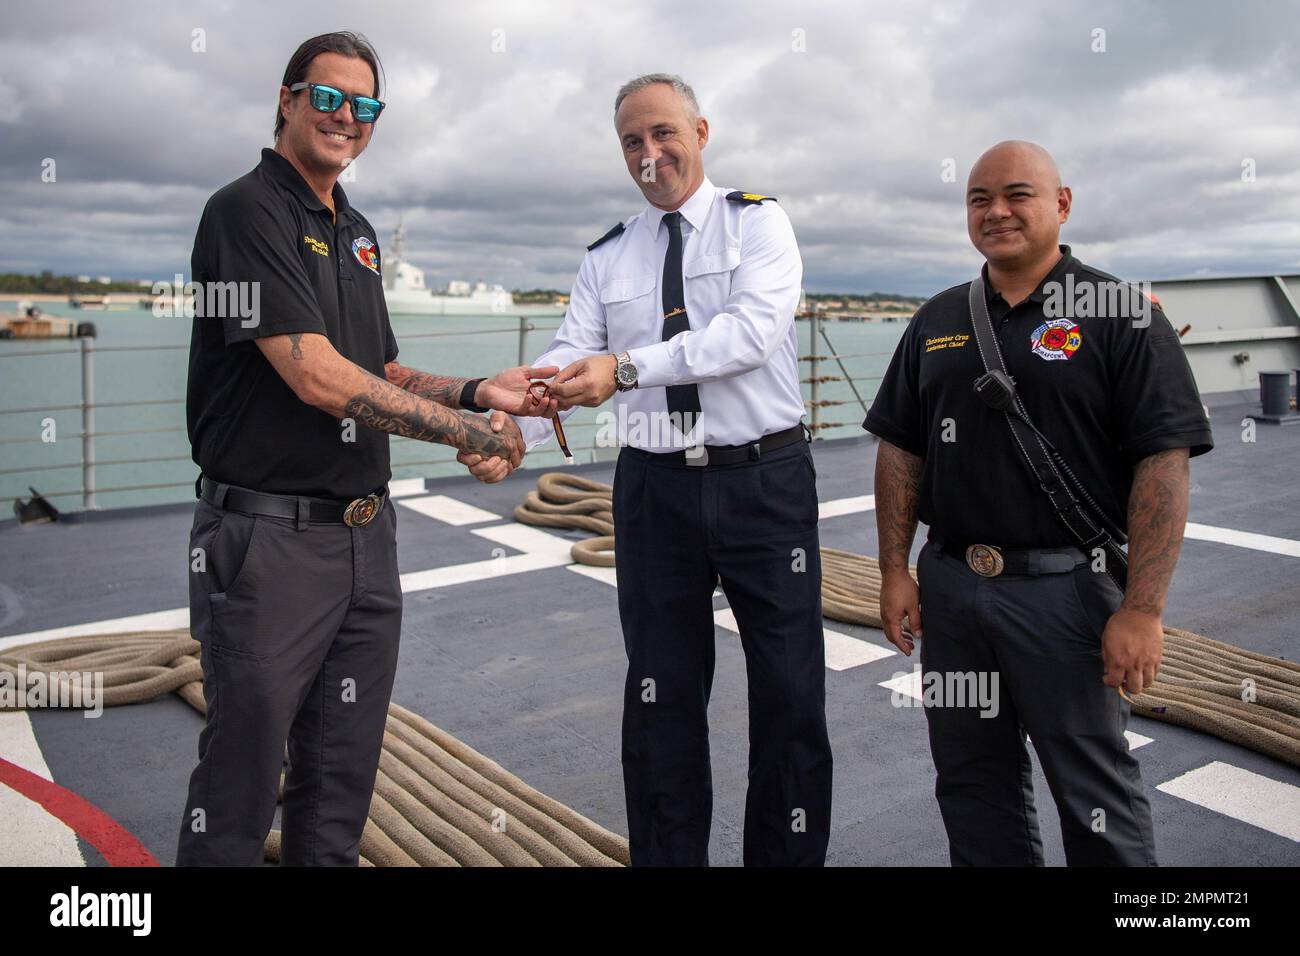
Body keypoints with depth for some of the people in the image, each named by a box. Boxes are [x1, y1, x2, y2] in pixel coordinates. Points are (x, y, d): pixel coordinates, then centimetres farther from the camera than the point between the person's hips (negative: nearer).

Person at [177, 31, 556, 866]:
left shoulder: (357, 233, 15)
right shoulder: (248, 212, -10)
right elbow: (317, 379, -20)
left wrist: (482, 391, 4)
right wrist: (466, 431, -16)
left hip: (367, 537, 8)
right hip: (270, 538, -7)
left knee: (343, 780, 17)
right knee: (241, 783, 5)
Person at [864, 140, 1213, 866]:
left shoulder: (1121, 316, -4)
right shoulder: (937, 322, 10)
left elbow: (1164, 464, -10)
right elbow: (901, 453, 10)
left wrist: (1143, 610, -16)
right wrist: (895, 573, 5)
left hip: (1067, 588, -4)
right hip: (949, 585, 5)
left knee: (1096, 790, 8)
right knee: (973, 785, 15)